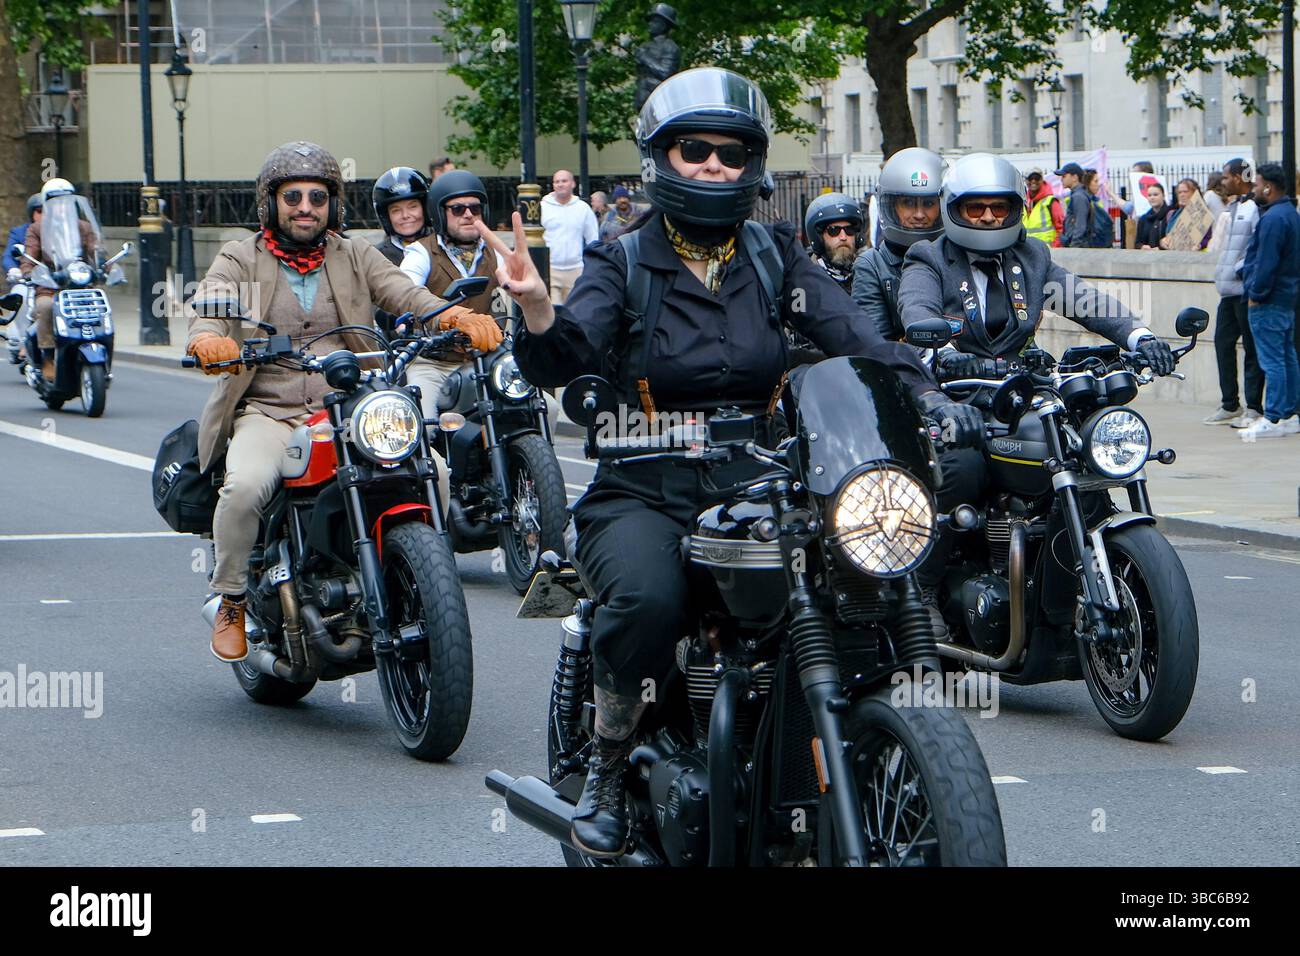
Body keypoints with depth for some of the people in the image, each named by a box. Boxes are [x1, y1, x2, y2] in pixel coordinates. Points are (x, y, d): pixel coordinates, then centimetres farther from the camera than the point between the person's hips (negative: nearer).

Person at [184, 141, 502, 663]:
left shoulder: (356, 258, 15)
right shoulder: (241, 259, 9)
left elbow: (407, 295, -1)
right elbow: (209, 303, -11)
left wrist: (455, 316, -24)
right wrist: (207, 339, -36)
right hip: (267, 412, -2)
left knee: (432, 473, -19)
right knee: (245, 485, -33)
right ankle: (231, 601, -10)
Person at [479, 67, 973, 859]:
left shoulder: (775, 257, 12)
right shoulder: (624, 264, 4)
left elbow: (852, 334, -2)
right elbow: (561, 361, -12)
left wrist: (923, 394, -20)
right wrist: (536, 305, -35)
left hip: (756, 490, 3)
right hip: (643, 496, -3)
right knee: (648, 598, -34)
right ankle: (608, 766, -8)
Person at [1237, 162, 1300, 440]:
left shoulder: (1272, 218, -18)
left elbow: (1266, 262, -22)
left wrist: (1256, 294, -14)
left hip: (1269, 302, -11)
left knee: (1272, 360, -9)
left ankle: (1273, 419, -10)